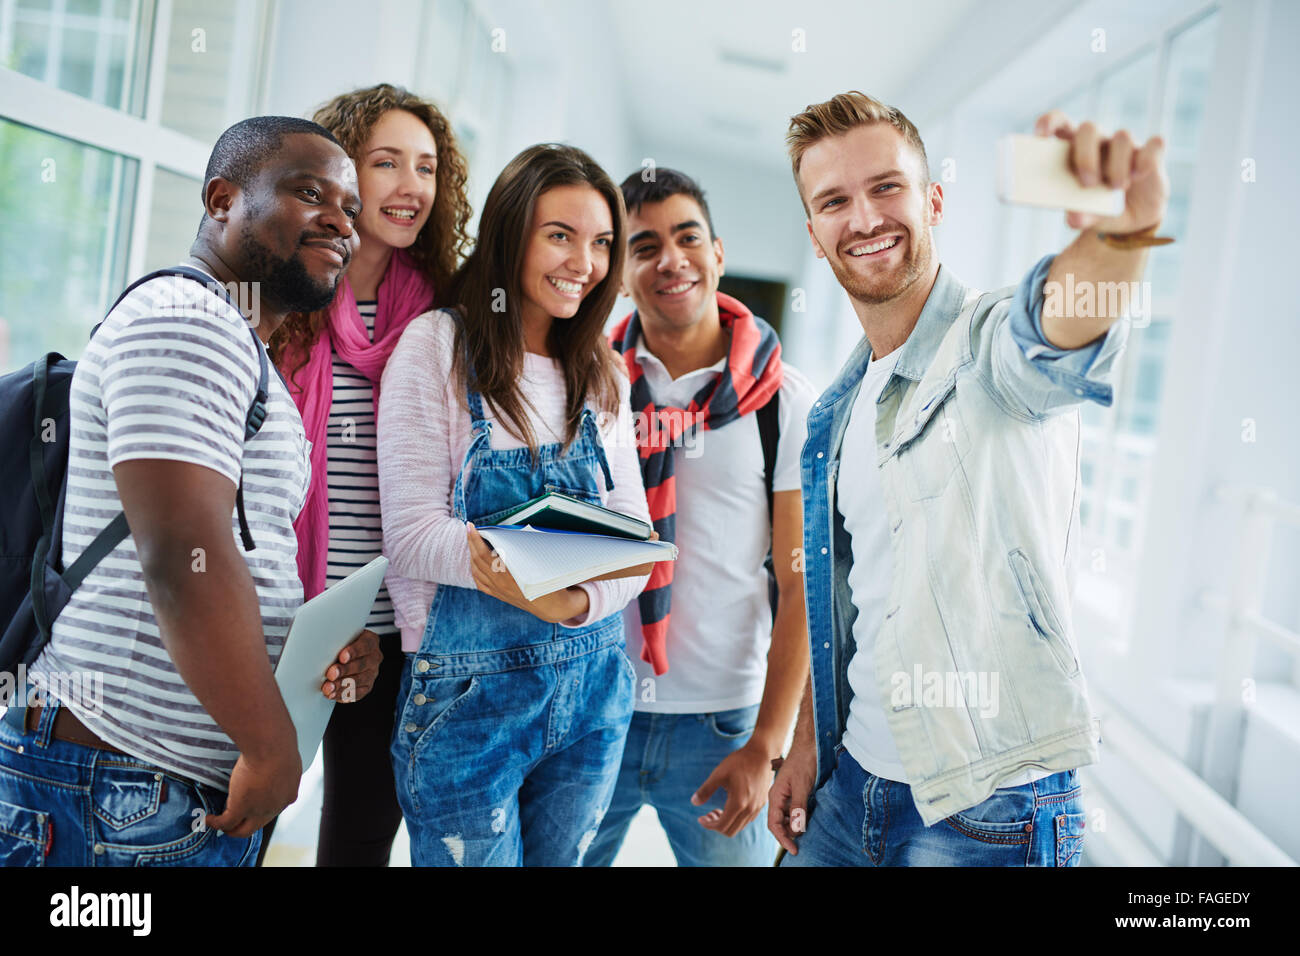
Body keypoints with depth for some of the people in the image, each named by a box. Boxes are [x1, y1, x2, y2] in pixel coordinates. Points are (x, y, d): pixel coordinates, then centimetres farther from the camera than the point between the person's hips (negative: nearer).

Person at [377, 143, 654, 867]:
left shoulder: (602, 375, 9)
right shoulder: (438, 346, -7)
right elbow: (411, 533, -14)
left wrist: (580, 599, -22)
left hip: (593, 688, 5)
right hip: (467, 690, -5)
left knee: (561, 857, 17)